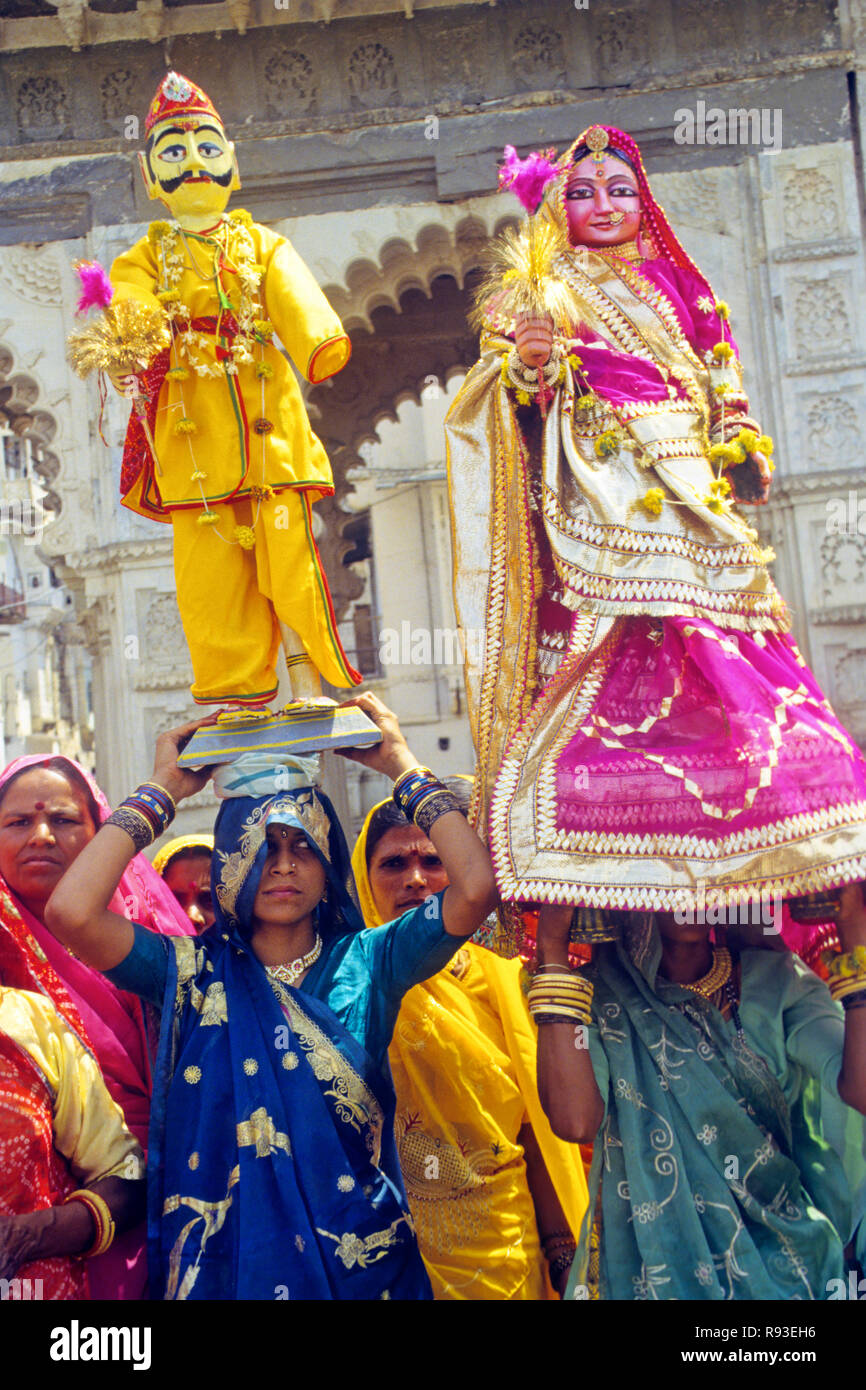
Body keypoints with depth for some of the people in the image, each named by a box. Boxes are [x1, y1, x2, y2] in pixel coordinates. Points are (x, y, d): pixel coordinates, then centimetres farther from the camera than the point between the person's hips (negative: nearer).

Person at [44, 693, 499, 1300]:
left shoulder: (366, 963, -2)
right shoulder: (191, 971, -3)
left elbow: (478, 886, -15)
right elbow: (71, 912, -18)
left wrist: (402, 765, -8)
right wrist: (160, 791, -9)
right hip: (225, 1265, 0)